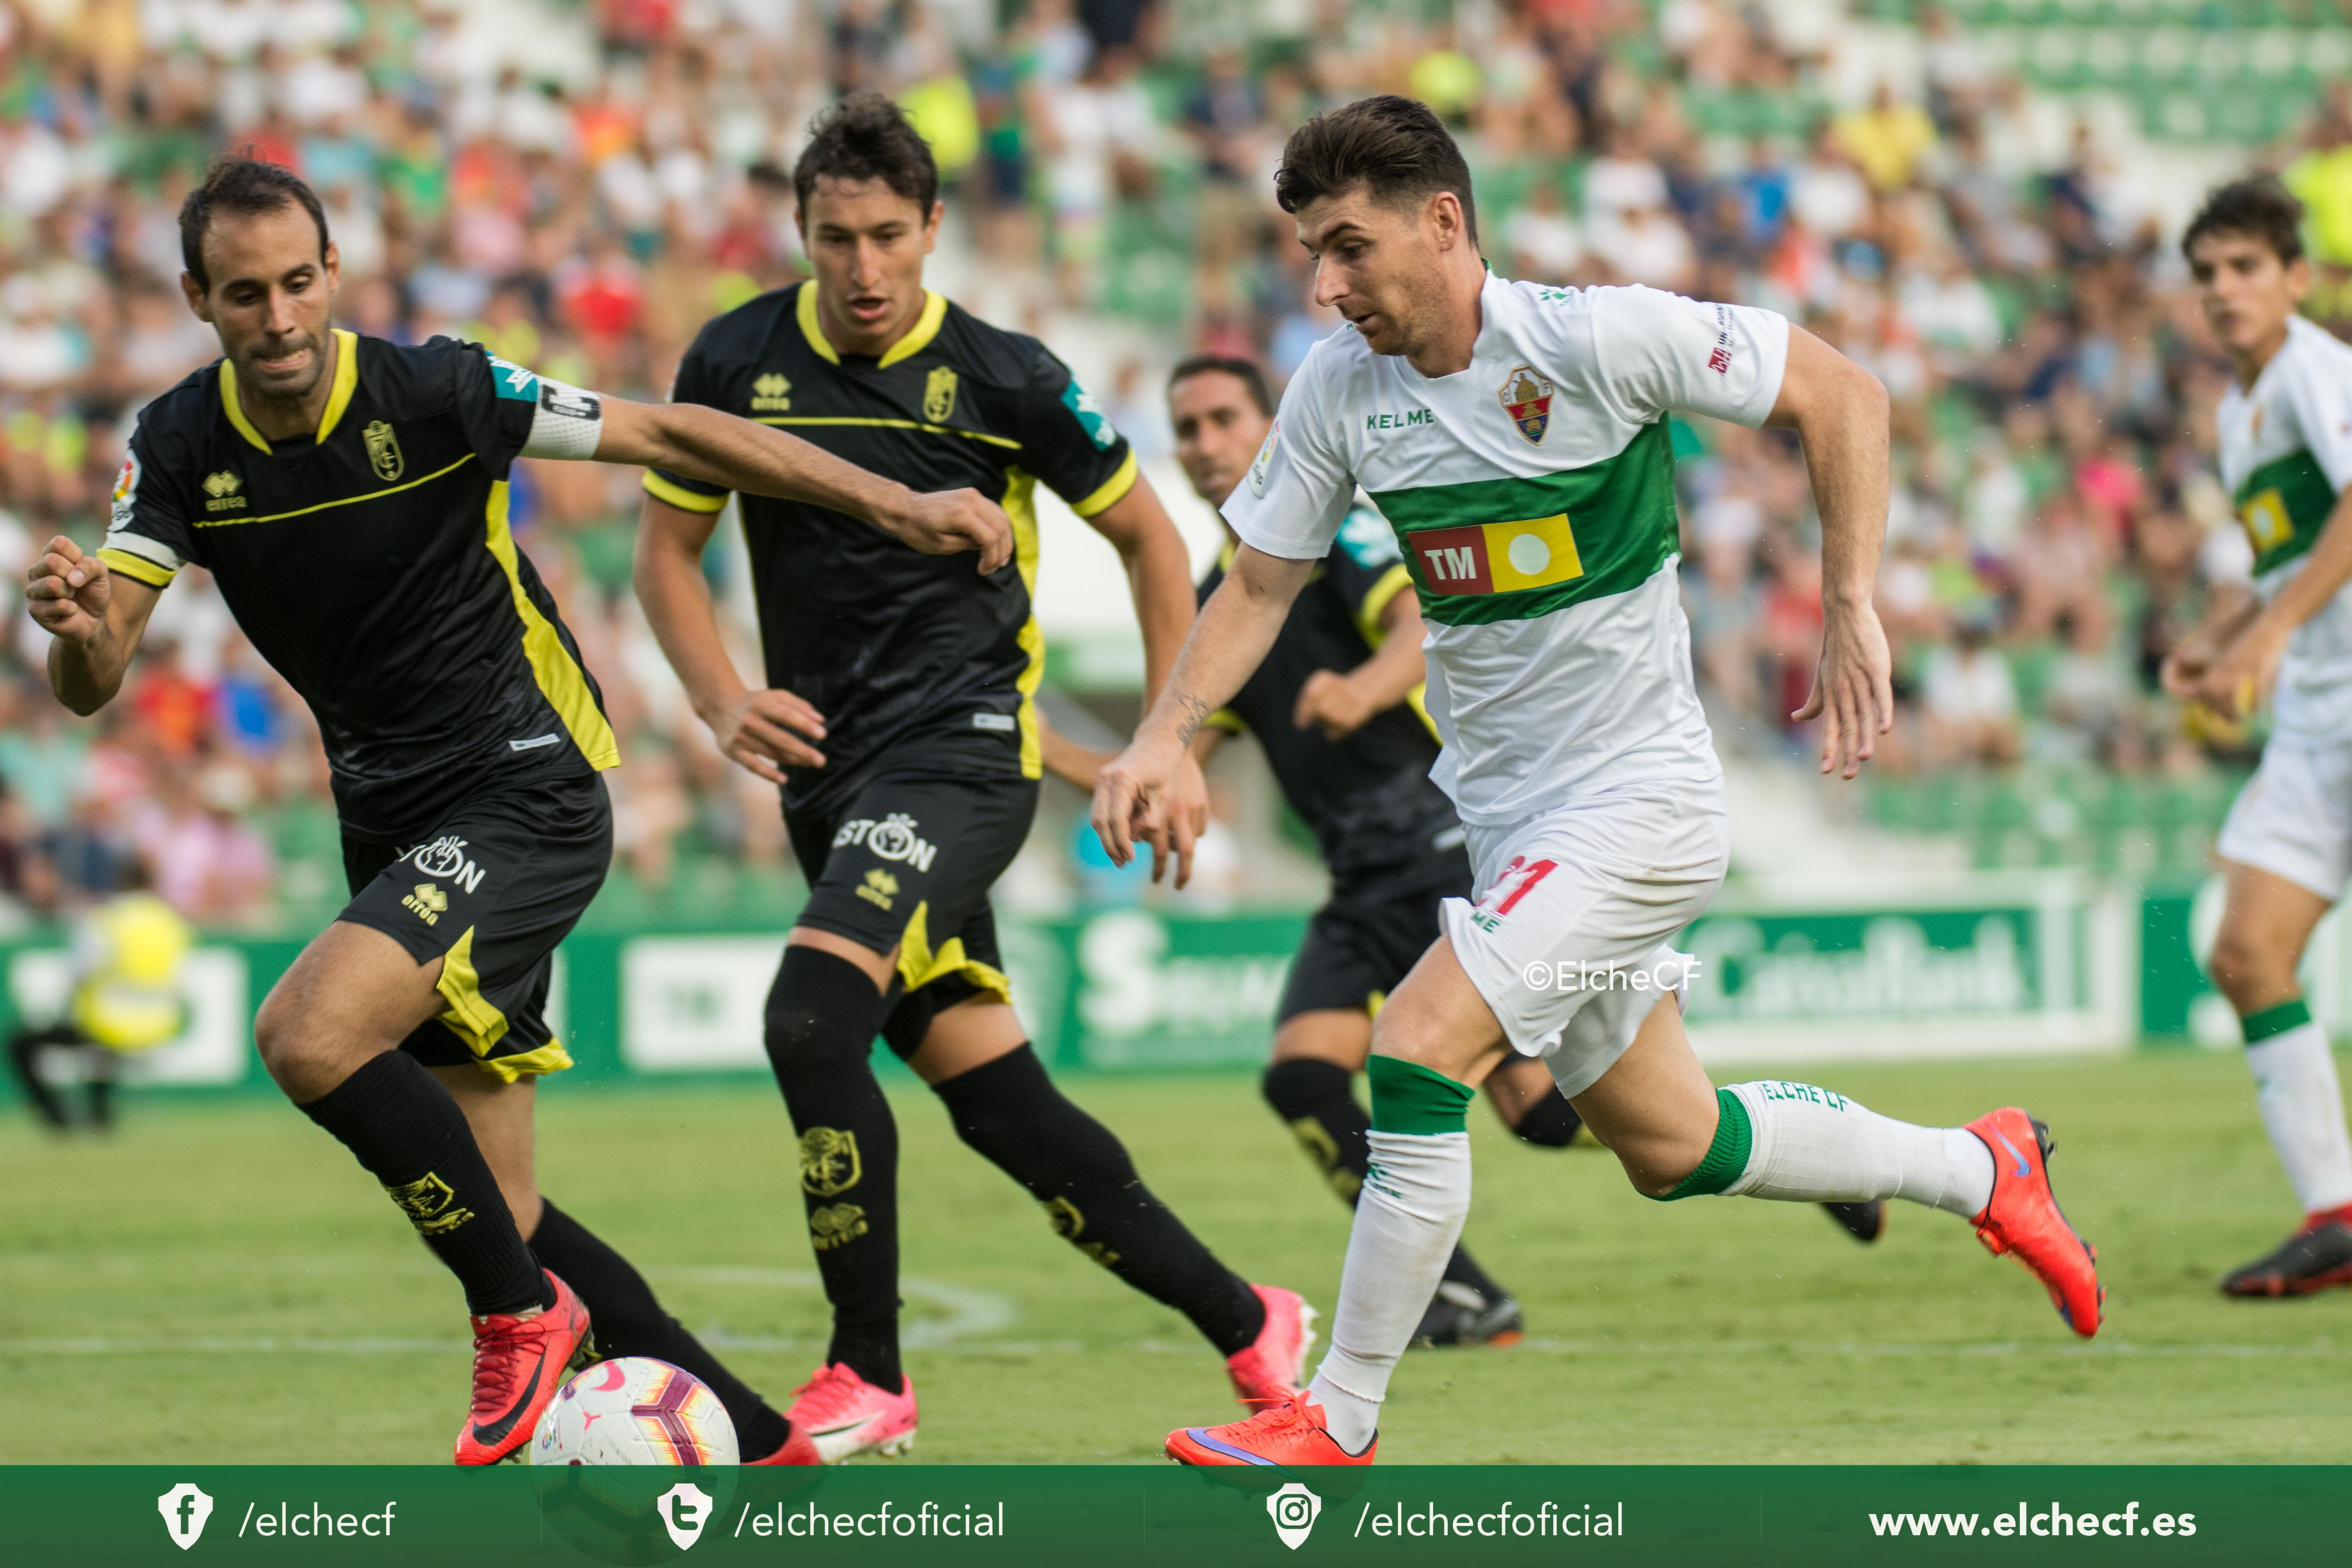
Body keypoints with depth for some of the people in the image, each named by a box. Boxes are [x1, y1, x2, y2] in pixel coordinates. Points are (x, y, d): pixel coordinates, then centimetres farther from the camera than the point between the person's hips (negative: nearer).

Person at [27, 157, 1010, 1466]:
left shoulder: (436, 392, -15)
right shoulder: (182, 447, -2)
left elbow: (672, 436, -7)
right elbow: (94, 681, -8)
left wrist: (901, 505, -10)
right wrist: (78, 629, -34)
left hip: (528, 792, -6)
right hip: (393, 831, 6)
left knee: (310, 1032, -27)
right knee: (496, 1211, 5)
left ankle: (521, 1312, -10)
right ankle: (759, 1442, 15)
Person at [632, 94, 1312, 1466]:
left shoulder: (1003, 378, -6)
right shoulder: (737, 364, 2)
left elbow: (1149, 537, 6)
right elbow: (668, 549, 12)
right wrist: (725, 702, -5)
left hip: (964, 746, -5)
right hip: (827, 771, 5)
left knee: (813, 1015, -26)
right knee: (995, 1100, 5)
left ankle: (870, 1375, -15)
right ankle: (1247, 1326, 18)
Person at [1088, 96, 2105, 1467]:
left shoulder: (1600, 339, -18)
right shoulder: (1341, 390, -1)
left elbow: (1842, 394, -10)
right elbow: (1260, 585, 8)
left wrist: (1853, 611, -13)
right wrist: (1168, 735, -7)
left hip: (1641, 791, -7)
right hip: (1511, 815, 7)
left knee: (1420, 1049, -20)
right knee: (1668, 1145, 15)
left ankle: (1341, 1420, -10)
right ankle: (1982, 1170, 37)